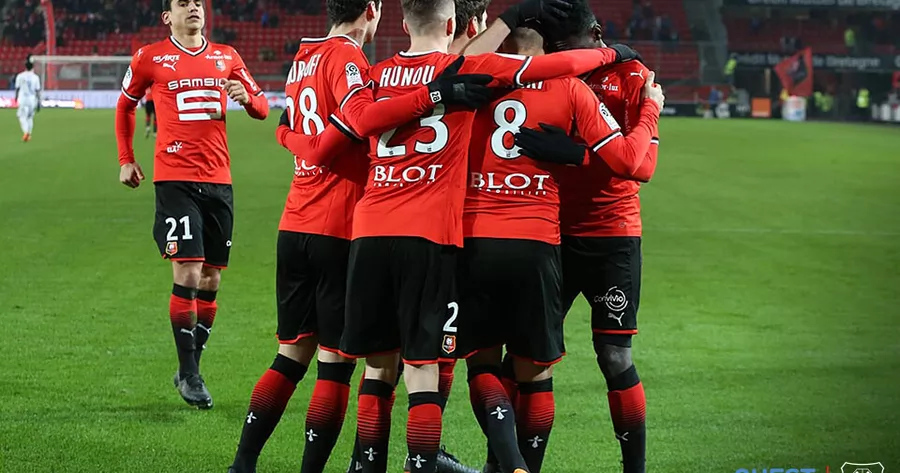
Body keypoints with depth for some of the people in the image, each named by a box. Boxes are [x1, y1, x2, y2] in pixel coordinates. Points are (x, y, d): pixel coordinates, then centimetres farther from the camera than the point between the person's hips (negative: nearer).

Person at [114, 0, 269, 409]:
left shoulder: (227, 57, 13)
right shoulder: (151, 58, 4)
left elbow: (262, 109, 17)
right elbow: (125, 105, 18)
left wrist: (246, 98, -5)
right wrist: (126, 160, 13)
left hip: (218, 180, 4)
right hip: (175, 179, -4)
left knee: (211, 279, 6)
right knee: (188, 272, -13)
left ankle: (192, 368, 17)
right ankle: (187, 373, -4)